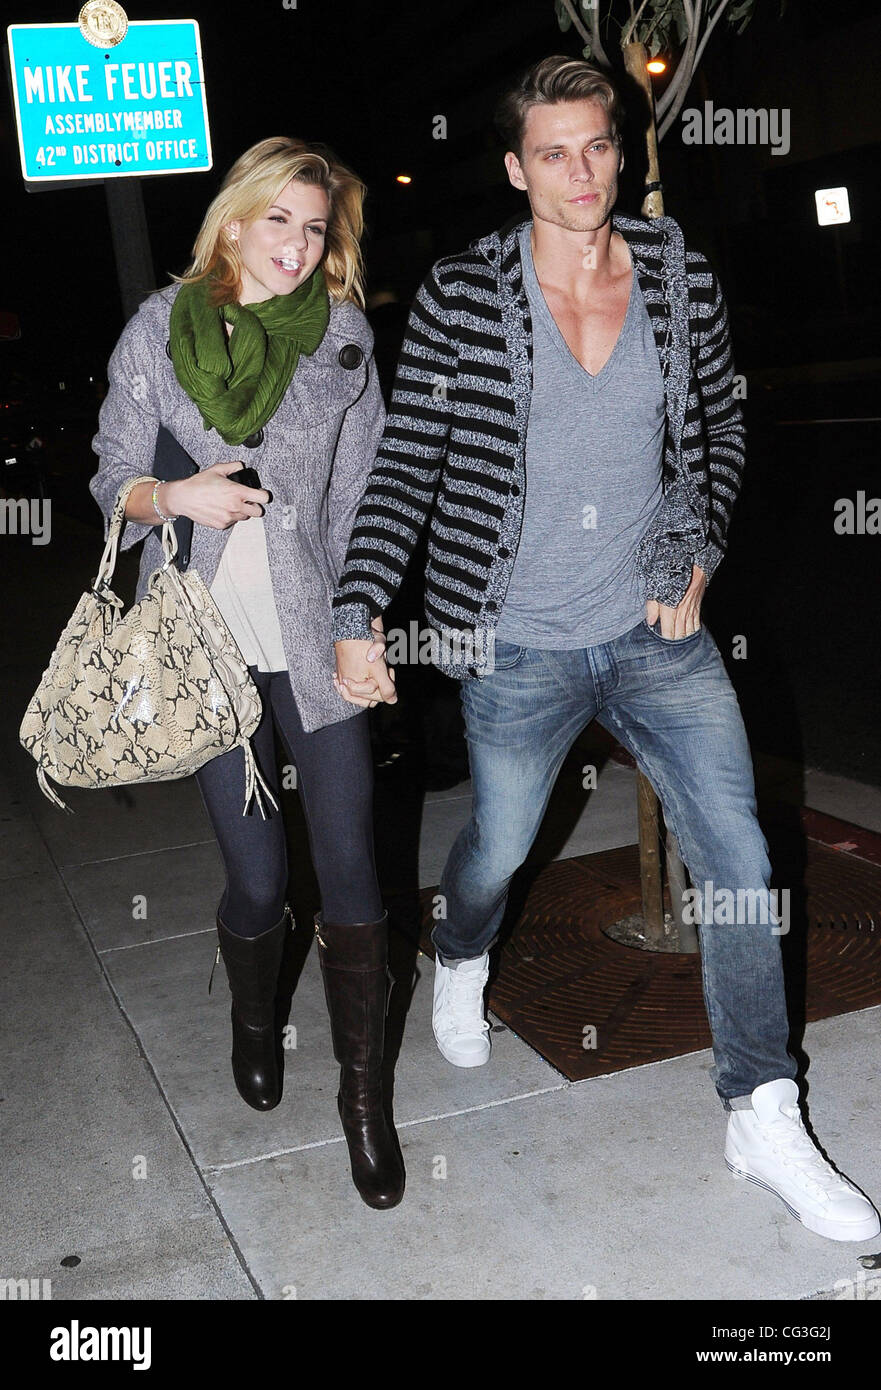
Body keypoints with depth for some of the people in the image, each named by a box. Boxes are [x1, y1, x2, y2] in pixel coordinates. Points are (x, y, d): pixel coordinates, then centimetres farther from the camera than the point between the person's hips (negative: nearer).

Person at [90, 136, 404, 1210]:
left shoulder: (343, 334, 5)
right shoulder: (159, 328, 4)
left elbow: (361, 490, 8)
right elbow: (112, 477, 7)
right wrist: (174, 496, -15)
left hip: (314, 637, 1)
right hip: (206, 640, 0)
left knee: (349, 872, -2)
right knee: (256, 876, 4)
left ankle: (363, 1090, 17)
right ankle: (255, 1019, 38)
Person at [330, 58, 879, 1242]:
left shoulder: (684, 279, 1)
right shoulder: (460, 299, -8)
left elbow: (721, 424, 14)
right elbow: (405, 467, -7)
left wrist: (700, 553, 2)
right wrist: (358, 616, -15)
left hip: (659, 633, 3)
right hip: (520, 648, -2)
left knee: (740, 861, -1)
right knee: (499, 848, 16)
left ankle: (765, 1123, 15)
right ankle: (461, 967, 54)